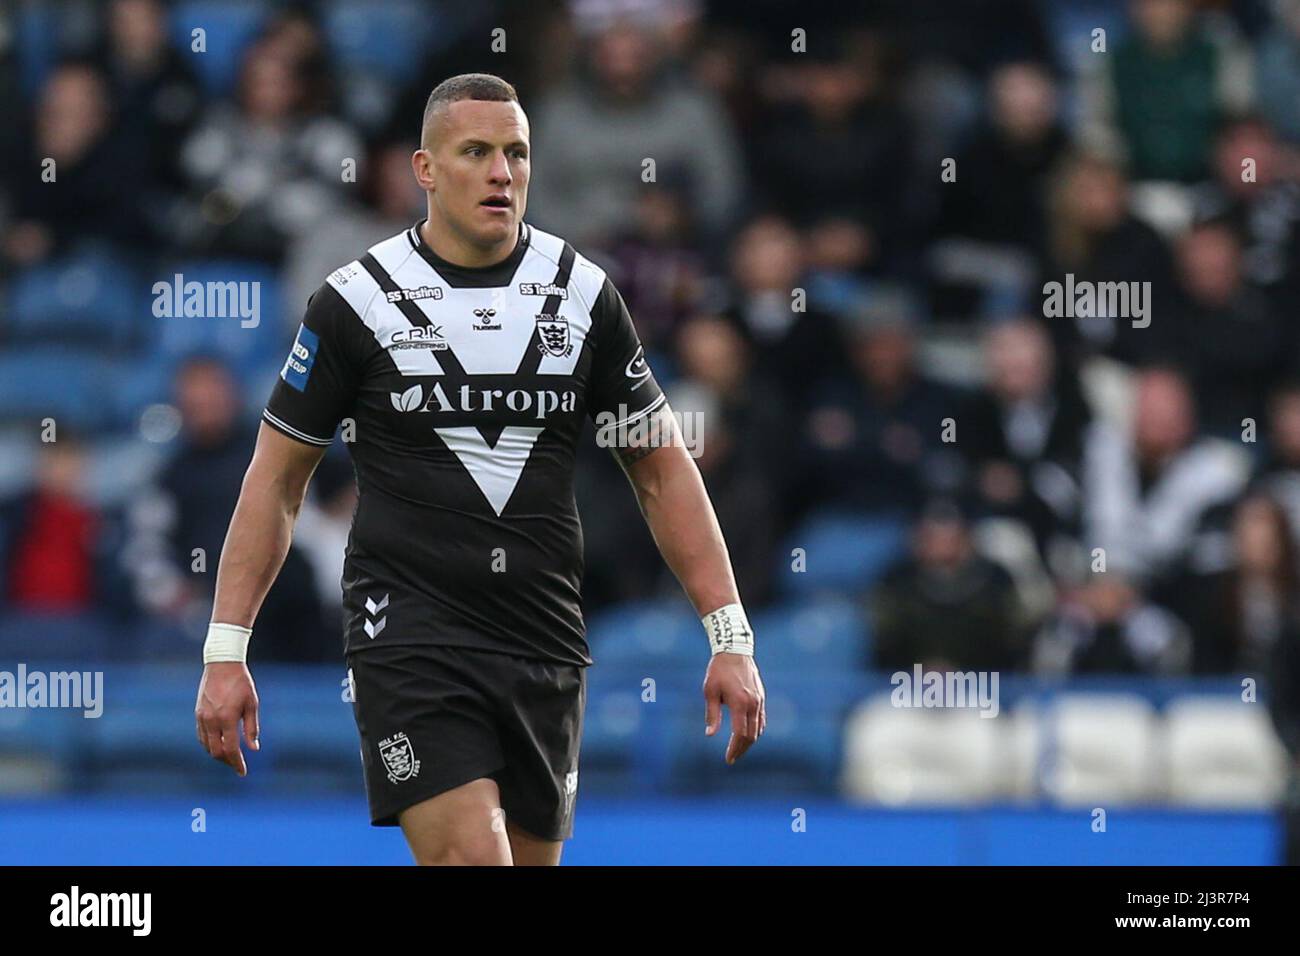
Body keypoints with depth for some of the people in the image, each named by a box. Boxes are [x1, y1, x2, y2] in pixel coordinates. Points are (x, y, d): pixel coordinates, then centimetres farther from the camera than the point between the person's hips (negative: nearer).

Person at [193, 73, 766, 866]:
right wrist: (226, 652, -1)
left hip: (545, 647, 4)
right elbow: (278, 478, 4)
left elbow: (663, 469, 12)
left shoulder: (585, 294, 6)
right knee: (471, 856, -21)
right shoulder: (360, 299, -2)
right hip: (410, 632, -4)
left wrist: (730, 637, 4)